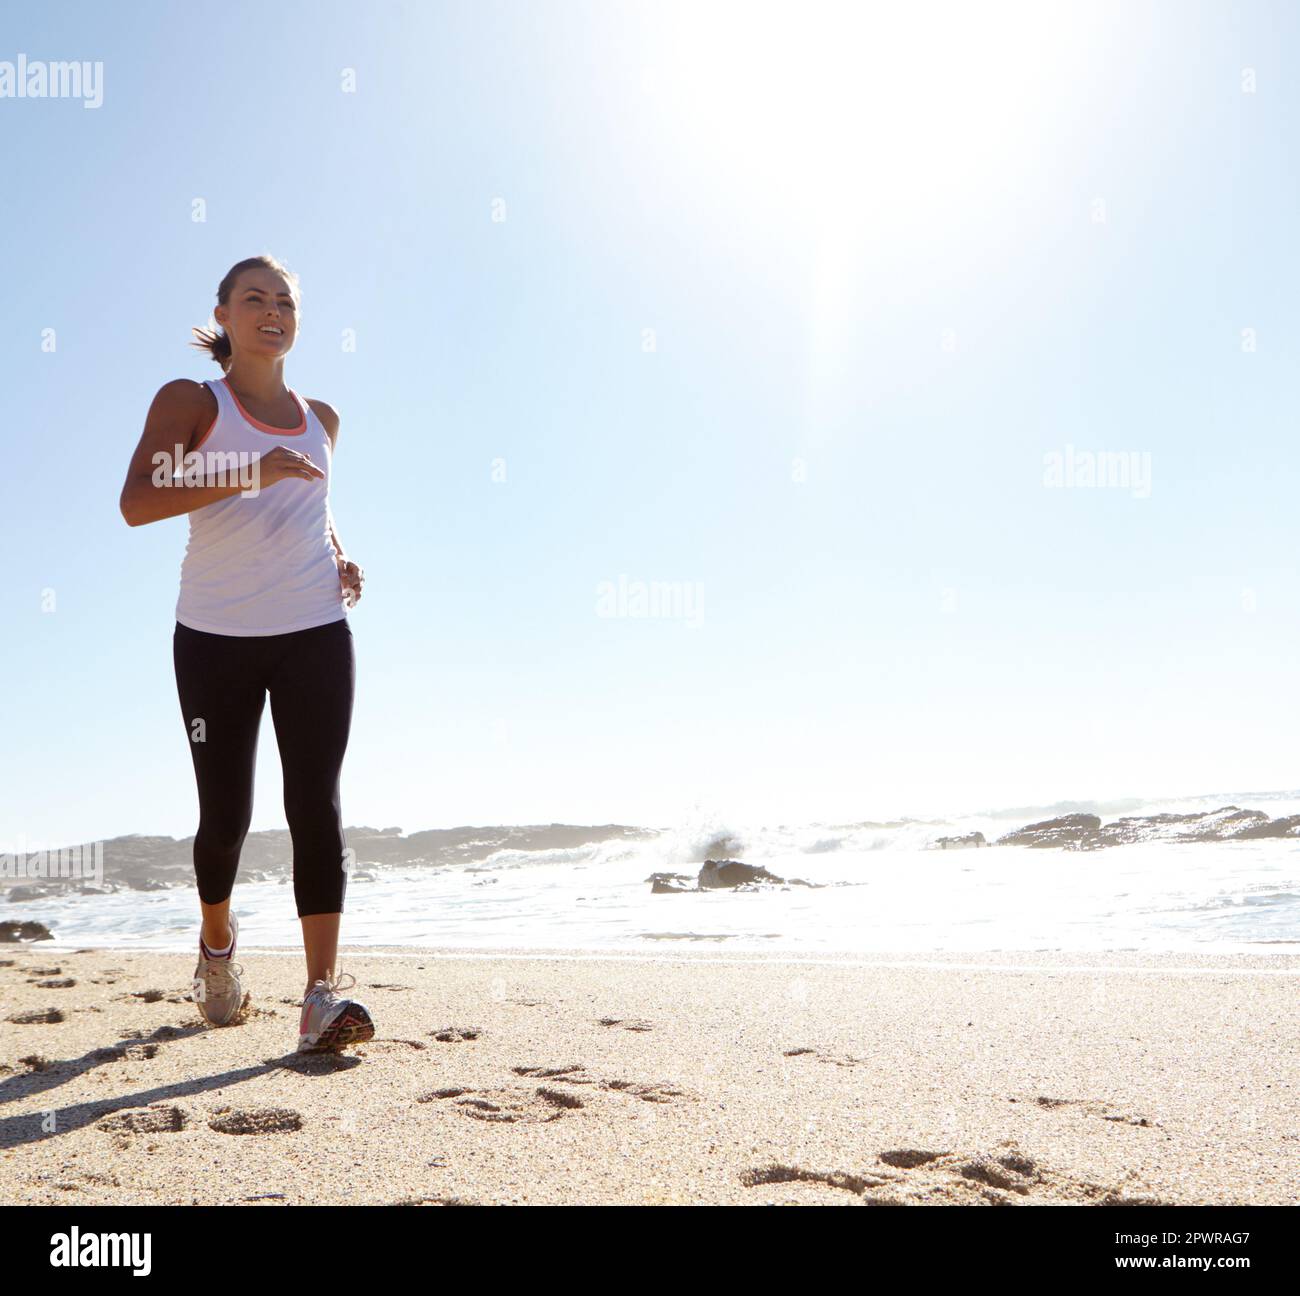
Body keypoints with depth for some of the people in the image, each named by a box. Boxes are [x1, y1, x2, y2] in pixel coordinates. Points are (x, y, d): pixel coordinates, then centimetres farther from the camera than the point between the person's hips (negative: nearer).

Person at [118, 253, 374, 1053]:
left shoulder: (321, 419, 14)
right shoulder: (191, 402, 0)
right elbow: (136, 502, -16)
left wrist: (339, 557, 10)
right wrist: (245, 475, -26)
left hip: (315, 634, 3)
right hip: (217, 636, -2)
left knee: (316, 804, -10)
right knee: (226, 814, 5)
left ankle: (324, 994, -14)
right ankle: (218, 945, 35)